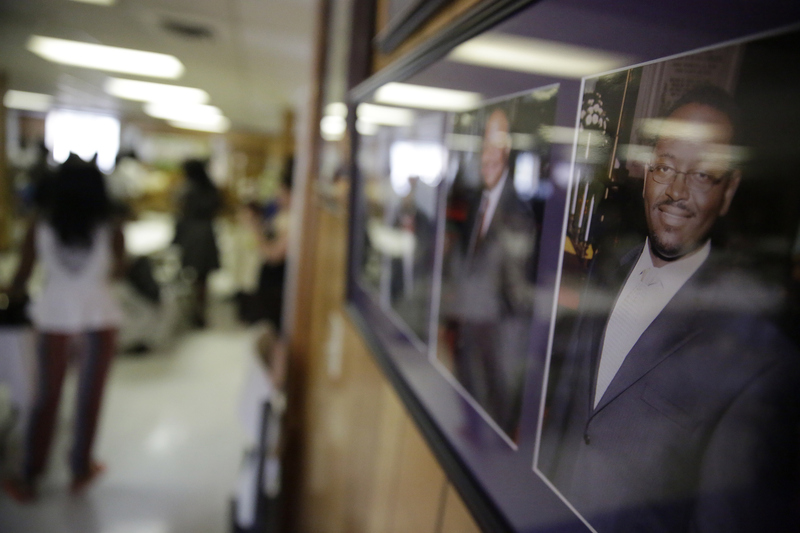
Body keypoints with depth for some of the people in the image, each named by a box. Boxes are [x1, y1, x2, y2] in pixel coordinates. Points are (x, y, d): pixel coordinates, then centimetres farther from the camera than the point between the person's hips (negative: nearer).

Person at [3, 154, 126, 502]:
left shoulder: (40, 226, -6)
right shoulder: (110, 230, -10)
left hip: (55, 316, 1)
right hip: (99, 317, -1)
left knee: (46, 398, 14)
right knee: (90, 396, 13)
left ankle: (29, 479, 23)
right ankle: (80, 469, 26)